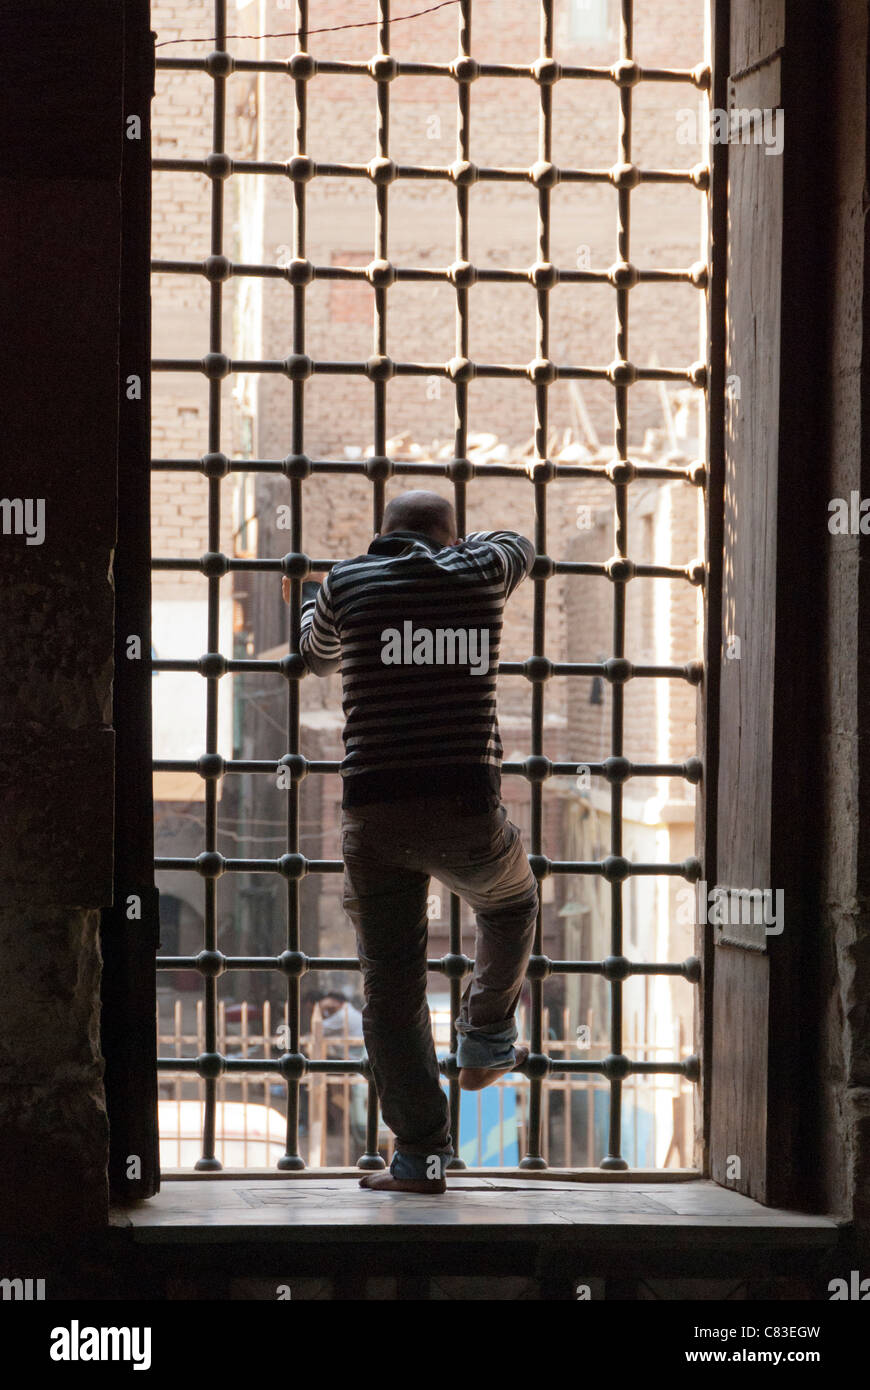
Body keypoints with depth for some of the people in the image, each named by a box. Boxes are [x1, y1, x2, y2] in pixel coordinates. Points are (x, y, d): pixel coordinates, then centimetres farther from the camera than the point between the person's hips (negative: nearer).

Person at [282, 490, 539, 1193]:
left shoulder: (346, 584, 7)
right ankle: (485, 1040, 31)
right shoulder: (476, 574, 7)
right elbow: (519, 546, 32)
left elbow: (321, 655, 29)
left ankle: (421, 1151, 2)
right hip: (466, 812, 0)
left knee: (392, 985, 5)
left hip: (375, 813, 0)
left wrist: (310, 601, 52)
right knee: (512, 903, 33)